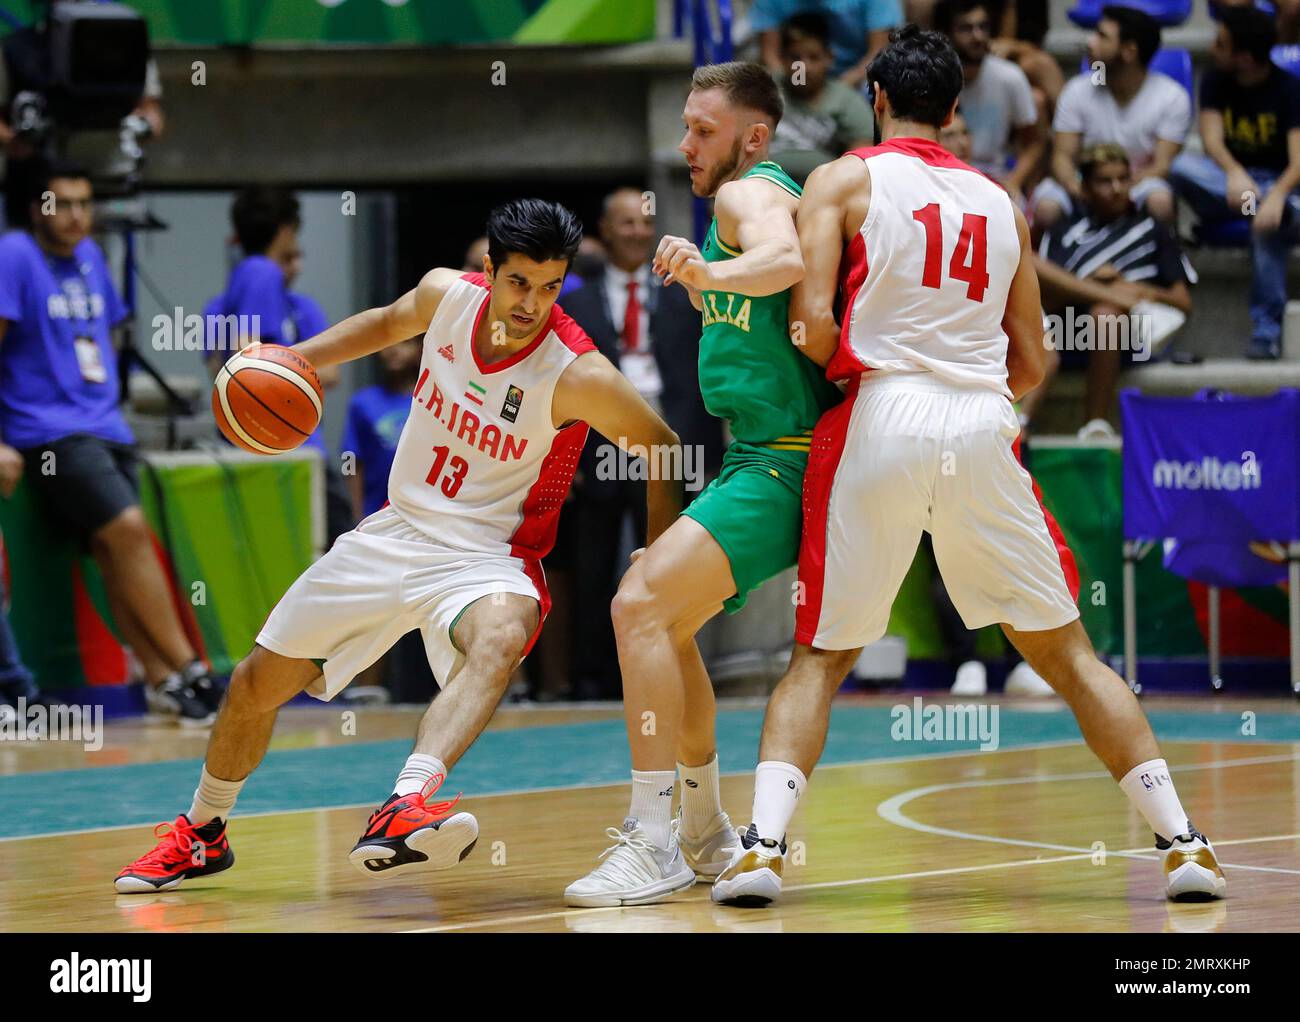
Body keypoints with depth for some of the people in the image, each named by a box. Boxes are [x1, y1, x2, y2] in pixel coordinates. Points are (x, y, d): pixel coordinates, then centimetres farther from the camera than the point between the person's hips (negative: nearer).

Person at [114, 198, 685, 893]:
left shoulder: (578, 376, -22)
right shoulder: (447, 295, -8)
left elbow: (662, 450, -9)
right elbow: (389, 322, 17)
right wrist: (297, 359, 4)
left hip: (486, 558, -5)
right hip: (396, 531, 5)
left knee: (500, 636, -41)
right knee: (257, 681, 11)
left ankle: (399, 815, -60)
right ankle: (202, 835, 38)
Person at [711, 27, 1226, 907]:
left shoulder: (844, 181, 6)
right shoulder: (1002, 203, 18)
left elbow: (815, 323, -7)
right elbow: (1032, 364, 17)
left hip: (884, 414, -2)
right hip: (985, 424, 2)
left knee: (822, 656, 9)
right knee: (1065, 650, 11)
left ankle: (764, 845, -9)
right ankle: (1183, 842, 7)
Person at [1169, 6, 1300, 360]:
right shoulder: (1216, 82, 2)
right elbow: (1211, 138, -13)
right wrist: (1234, 174, -36)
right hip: (1230, 179, 4)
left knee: (1268, 224, -40)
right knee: (1182, 166, -29)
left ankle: (1267, 329, -33)